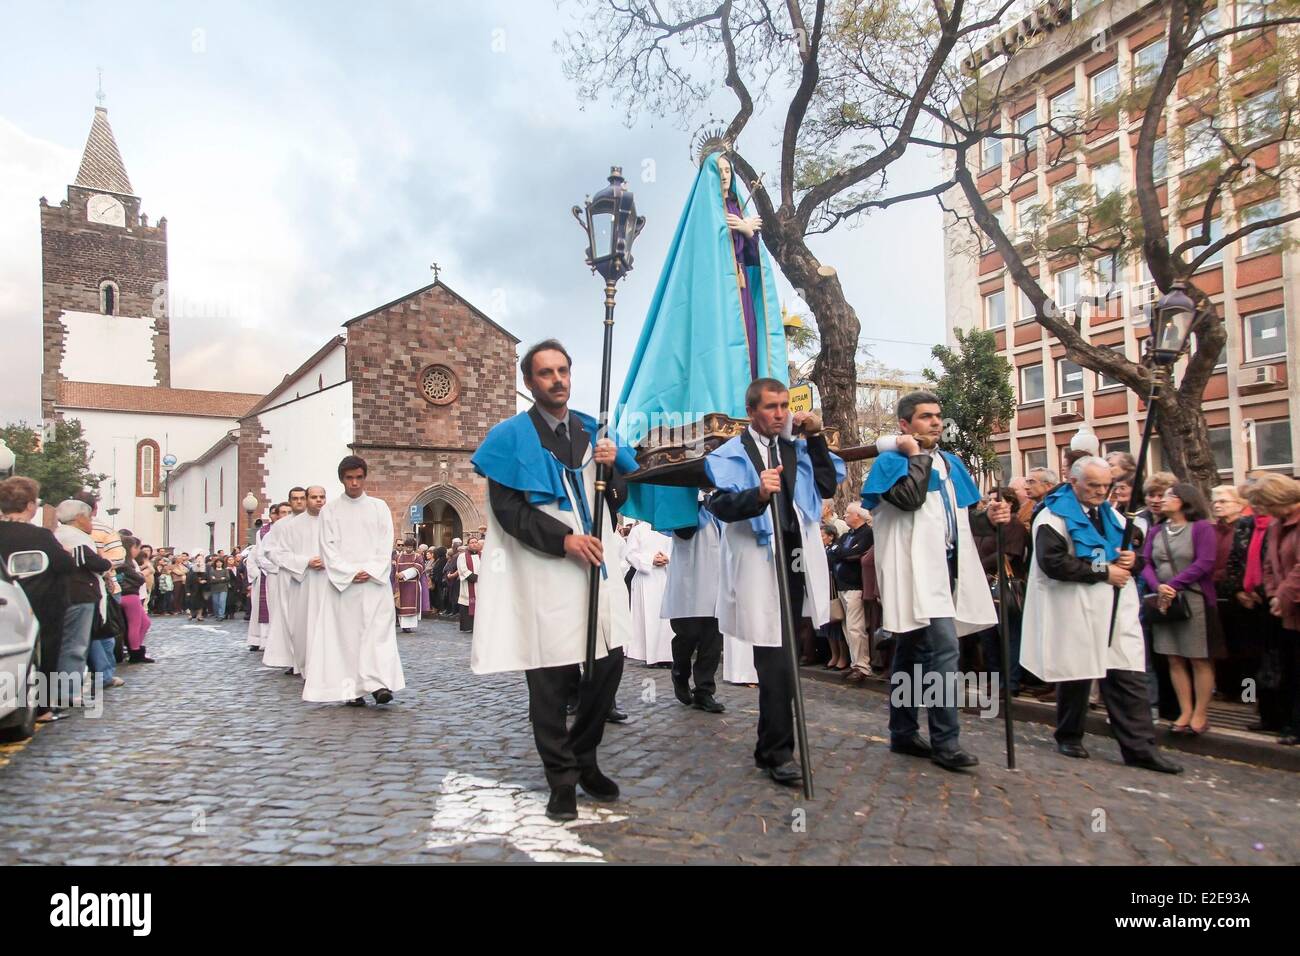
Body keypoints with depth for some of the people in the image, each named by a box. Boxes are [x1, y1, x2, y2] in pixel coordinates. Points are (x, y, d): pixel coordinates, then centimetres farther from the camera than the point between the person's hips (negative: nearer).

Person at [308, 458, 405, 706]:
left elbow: (386, 545, 5)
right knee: (347, 634, -1)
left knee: (378, 630, -10)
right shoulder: (330, 511, 8)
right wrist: (350, 573, -10)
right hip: (343, 583, 0)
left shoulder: (379, 507, 10)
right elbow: (329, 548, 1)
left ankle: (379, 683, -16)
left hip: (376, 581, 0)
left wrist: (370, 571, -9)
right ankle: (353, 690, 1)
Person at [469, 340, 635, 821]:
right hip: (543, 570, -4)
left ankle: (584, 759, 25)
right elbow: (506, 508, -8)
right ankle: (563, 778, 13)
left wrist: (612, 467, -7)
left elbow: (619, 498, 14)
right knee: (551, 676, -2)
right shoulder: (511, 436, 0)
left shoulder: (593, 431, 13)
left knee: (609, 664, 6)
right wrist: (563, 540, -17)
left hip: (598, 564, 5)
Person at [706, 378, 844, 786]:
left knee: (780, 659, 15)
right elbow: (723, 504, -16)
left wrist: (816, 437, 4)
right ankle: (778, 751, 7)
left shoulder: (798, 448, 16)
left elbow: (829, 485, 11)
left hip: (798, 561, 6)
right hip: (759, 565, -5)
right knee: (776, 662, -6)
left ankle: (771, 747, 29)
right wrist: (758, 494, -36)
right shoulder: (731, 454, -2)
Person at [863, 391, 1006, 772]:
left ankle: (903, 733, 21)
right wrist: (917, 454, -11)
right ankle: (945, 741, -10)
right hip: (916, 569, -8)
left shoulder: (951, 462, 18)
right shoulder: (892, 460, -5)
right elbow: (910, 498, -24)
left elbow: (961, 518, 22)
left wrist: (988, 518, 2)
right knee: (943, 649, -17)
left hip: (947, 566, 8)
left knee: (912, 652, 13)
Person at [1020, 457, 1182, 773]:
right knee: (1076, 675, 6)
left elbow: (1132, 552, 27)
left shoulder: (1113, 516, 18)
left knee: (1130, 677, 0)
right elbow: (1053, 563, -20)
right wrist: (1103, 572, -15)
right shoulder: (1054, 516, -8)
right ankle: (1069, 737, 23)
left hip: (1117, 609, 6)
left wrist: (1132, 559, 2)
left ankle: (1140, 747, 5)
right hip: (1075, 613, -6)